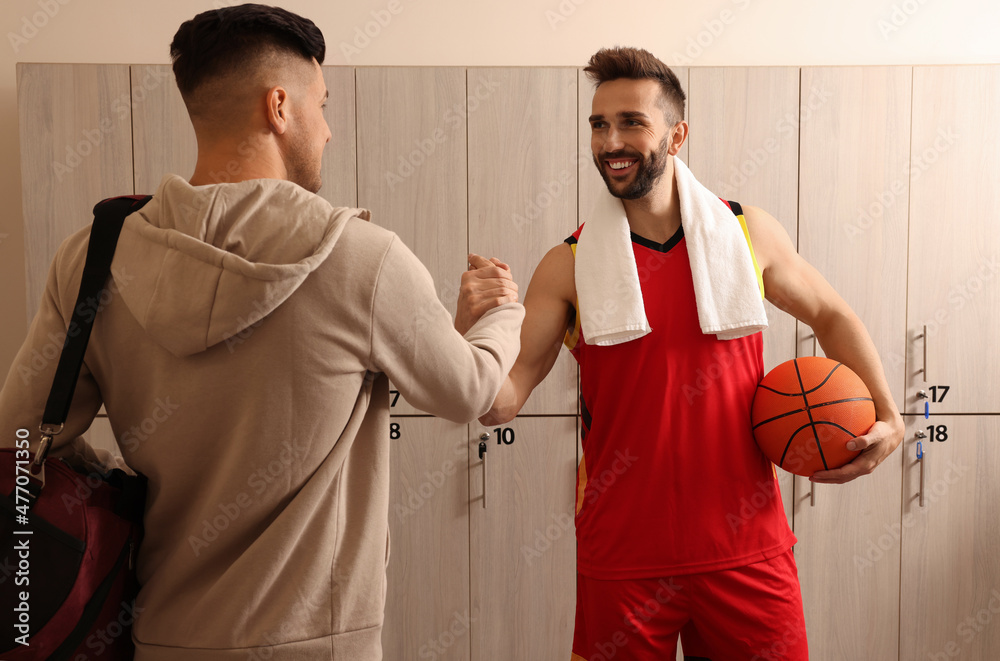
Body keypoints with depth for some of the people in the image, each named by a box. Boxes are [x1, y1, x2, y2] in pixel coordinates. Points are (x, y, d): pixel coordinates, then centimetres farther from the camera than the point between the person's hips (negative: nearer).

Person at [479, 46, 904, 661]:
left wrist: (887, 417, 2)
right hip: (623, 558, -1)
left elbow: (830, 314, 14)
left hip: (746, 549, 2)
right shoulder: (571, 265, -5)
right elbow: (502, 401, -9)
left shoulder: (748, 233, 0)